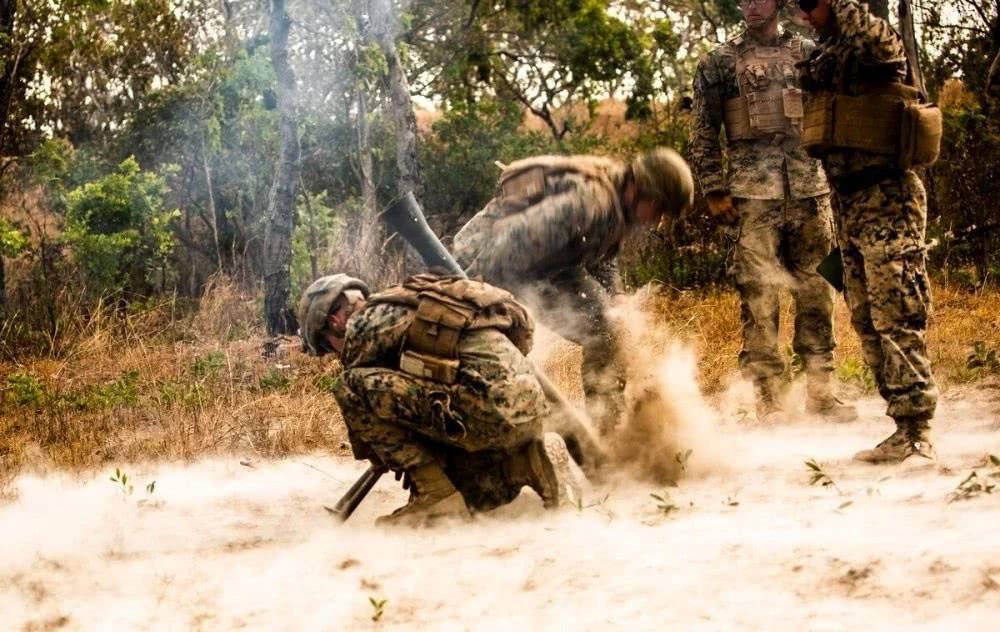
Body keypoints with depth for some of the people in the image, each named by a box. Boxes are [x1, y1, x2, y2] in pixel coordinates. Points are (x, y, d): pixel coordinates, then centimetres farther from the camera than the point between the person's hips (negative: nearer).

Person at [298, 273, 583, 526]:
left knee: (352, 388, -10)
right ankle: (534, 463, 8)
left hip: (491, 403, -10)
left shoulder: (365, 322, 2)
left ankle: (438, 496, -7)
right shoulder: (405, 309, 29)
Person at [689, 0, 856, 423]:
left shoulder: (809, 55, 11)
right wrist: (714, 191, -2)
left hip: (810, 186, 2)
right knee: (759, 294, -5)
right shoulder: (719, 63, 6)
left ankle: (820, 390, 11)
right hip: (752, 193, -2)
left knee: (816, 291, 4)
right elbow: (703, 133, 5)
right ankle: (768, 396, -1)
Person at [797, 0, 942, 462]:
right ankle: (906, 427, 16)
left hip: (886, 203, -10)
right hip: (849, 204, 10)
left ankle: (916, 433, -10)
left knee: (897, 318, -11)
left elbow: (873, 42, -36)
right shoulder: (827, 56, 16)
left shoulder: (882, 44, -9)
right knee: (867, 323, 11)